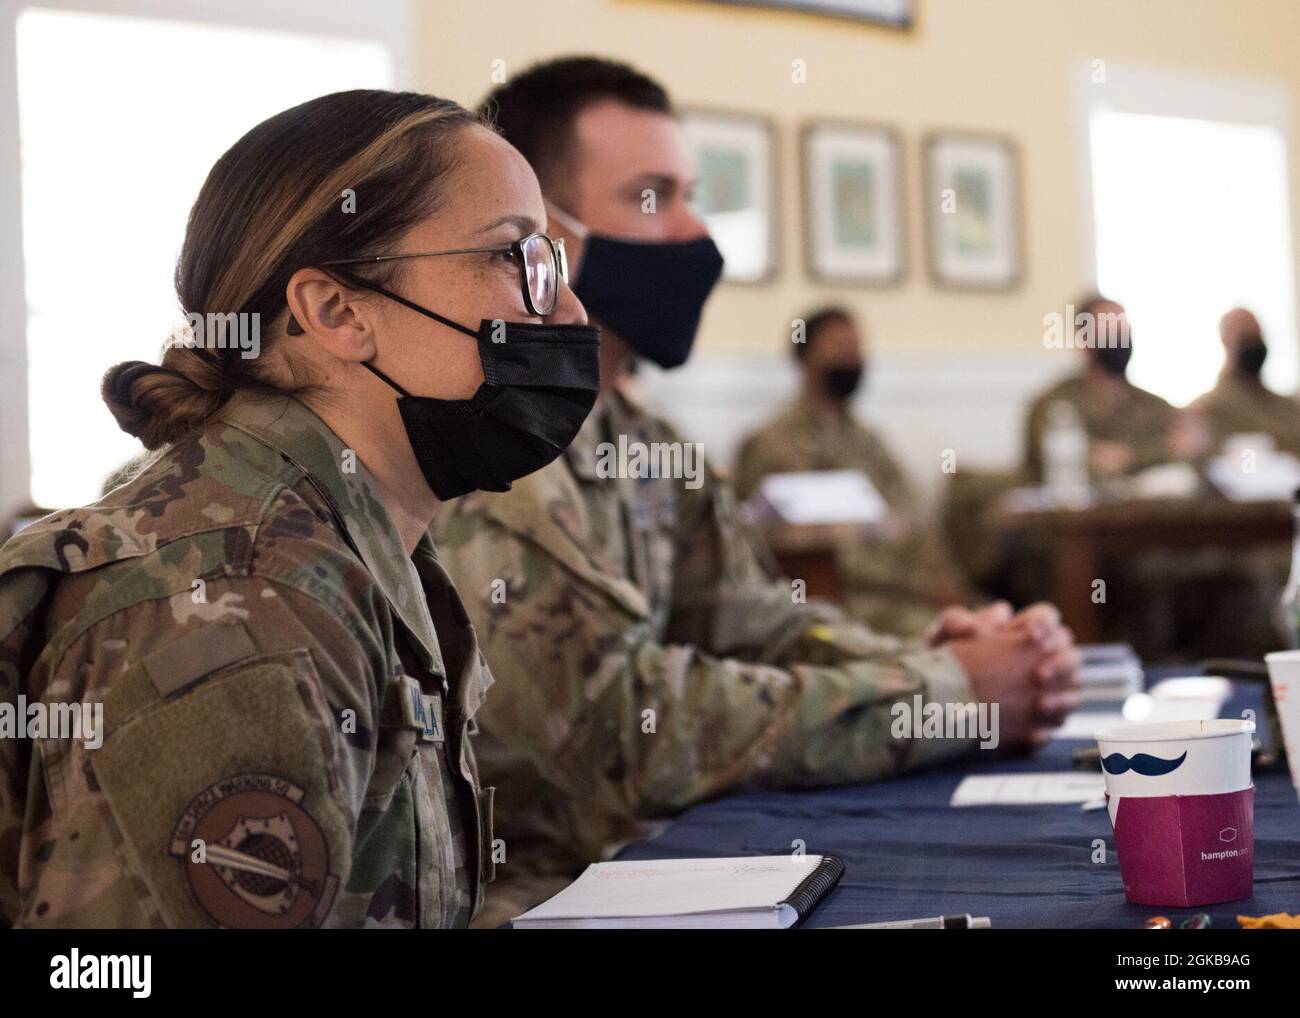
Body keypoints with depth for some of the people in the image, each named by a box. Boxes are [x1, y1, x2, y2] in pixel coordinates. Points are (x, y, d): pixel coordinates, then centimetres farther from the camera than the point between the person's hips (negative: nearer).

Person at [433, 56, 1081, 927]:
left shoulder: (629, 434, 9)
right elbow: (627, 727, -22)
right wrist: (943, 694, -16)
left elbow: (753, 625, 7)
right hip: (526, 895, -7)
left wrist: (934, 666, -11)